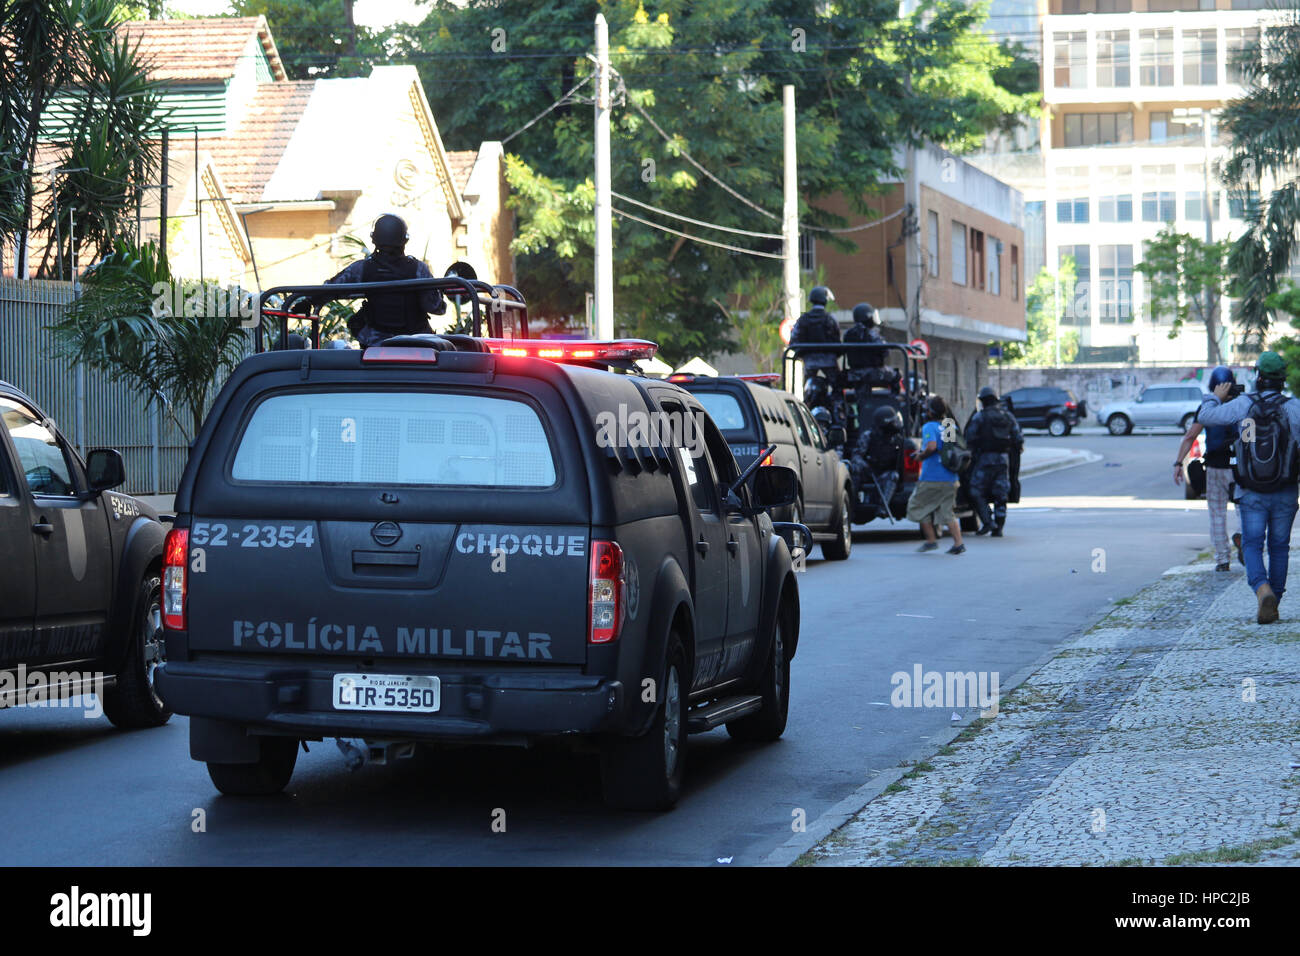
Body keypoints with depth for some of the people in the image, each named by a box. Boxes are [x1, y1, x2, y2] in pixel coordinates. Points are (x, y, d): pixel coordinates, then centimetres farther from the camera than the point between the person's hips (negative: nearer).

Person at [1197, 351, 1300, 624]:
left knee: (1252, 545, 3)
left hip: (1251, 493, -1)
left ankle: (1263, 590, -24)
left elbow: (1205, 416, 1)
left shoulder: (1244, 405, -7)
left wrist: (1215, 397, 19)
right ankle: (1273, 606, 16)